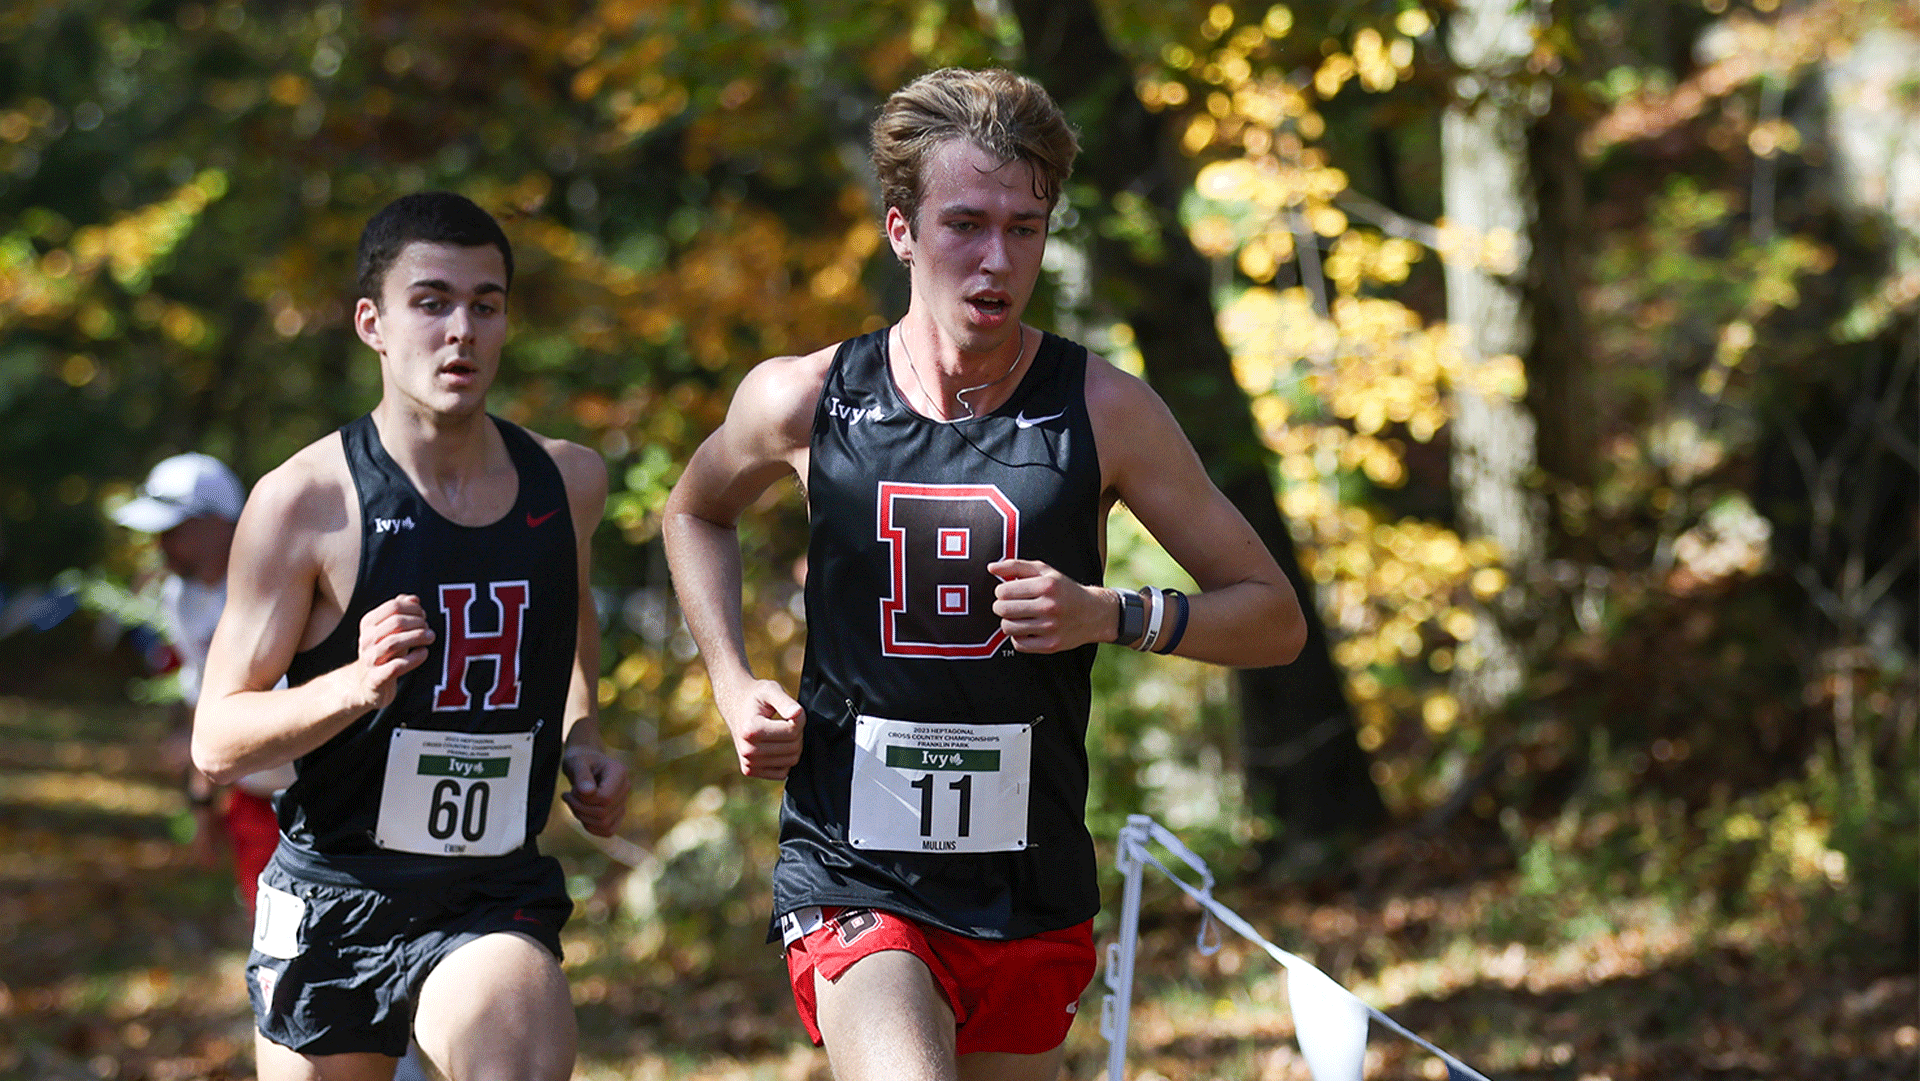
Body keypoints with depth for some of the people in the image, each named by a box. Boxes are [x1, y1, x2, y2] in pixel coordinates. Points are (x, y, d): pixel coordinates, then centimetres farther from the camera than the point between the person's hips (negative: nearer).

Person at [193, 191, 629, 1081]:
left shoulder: (567, 483, 3)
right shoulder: (305, 502, -10)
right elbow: (216, 741, -9)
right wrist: (354, 686, -26)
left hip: (497, 900, 1)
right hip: (332, 899, -1)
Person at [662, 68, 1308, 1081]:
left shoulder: (1103, 412, -4)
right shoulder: (805, 399, -3)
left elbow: (1275, 619, 2)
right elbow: (695, 512, 21)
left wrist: (1110, 615, -15)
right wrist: (733, 684, 6)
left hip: (1032, 899, 2)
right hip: (849, 877, -2)